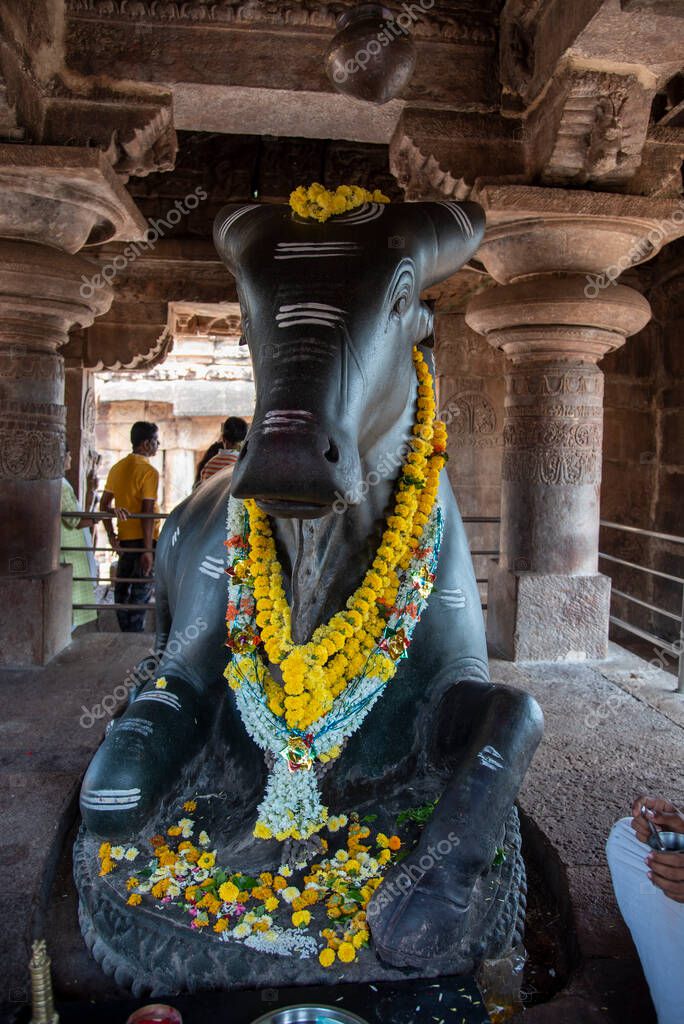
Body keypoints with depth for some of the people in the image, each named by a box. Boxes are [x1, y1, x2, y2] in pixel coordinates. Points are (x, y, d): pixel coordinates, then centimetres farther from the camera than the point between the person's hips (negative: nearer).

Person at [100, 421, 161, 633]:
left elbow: (104, 504, 8)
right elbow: (147, 512, -18)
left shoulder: (117, 467, 9)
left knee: (122, 587, 15)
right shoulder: (149, 471, -14)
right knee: (141, 590, 1)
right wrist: (148, 550, -16)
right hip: (143, 538, -7)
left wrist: (111, 536, 9)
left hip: (124, 538, 7)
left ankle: (126, 631, 26)